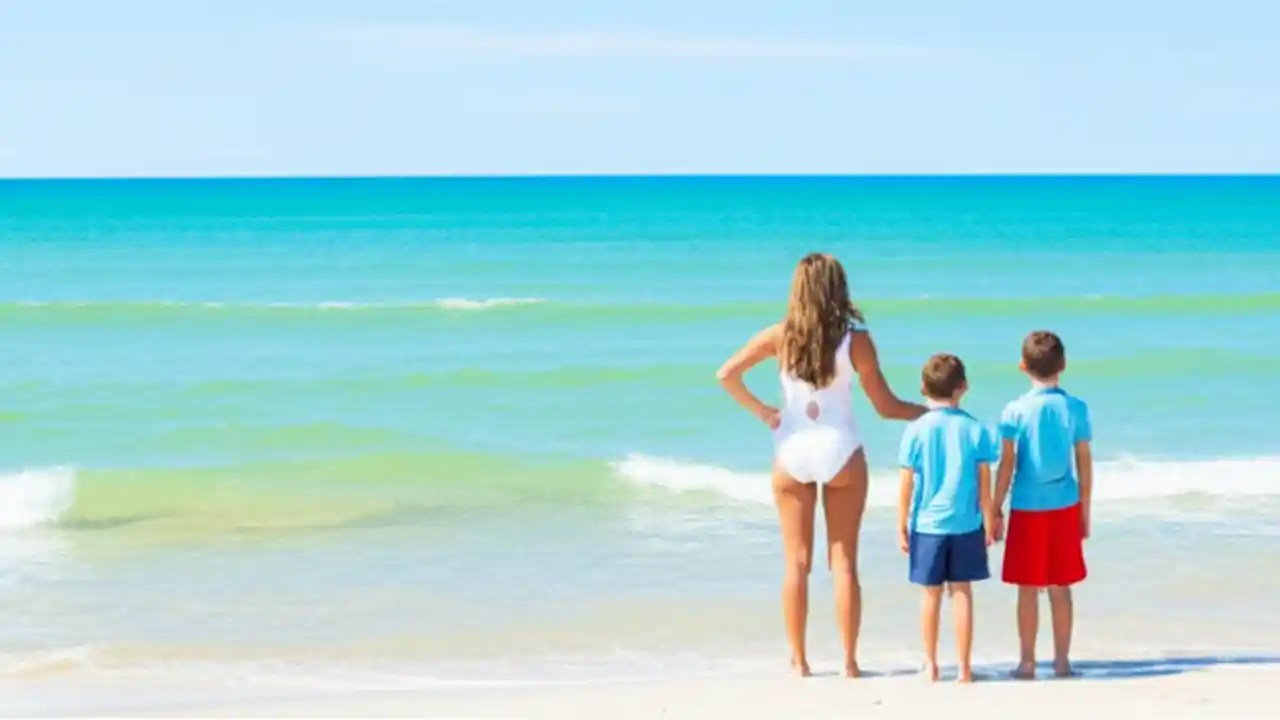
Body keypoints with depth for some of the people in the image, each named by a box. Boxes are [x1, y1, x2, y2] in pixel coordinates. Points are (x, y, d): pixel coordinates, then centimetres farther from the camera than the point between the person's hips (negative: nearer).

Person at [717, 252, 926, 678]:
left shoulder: (780, 337, -4)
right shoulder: (855, 340, -8)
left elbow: (727, 375, -10)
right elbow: (885, 406, -3)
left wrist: (763, 413, 0)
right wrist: (932, 412, 10)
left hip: (792, 453, 1)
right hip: (840, 452, -1)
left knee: (797, 562, 9)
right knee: (844, 563, 6)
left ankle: (798, 660, 12)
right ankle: (849, 661, 7)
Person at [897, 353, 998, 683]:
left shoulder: (917, 431, -7)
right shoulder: (975, 430, -5)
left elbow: (906, 486, -5)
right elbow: (984, 485, -2)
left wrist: (902, 526, 4)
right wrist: (989, 522, 9)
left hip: (927, 524, 0)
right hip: (966, 525, 0)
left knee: (932, 594, 8)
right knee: (962, 593, 5)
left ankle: (931, 664, 16)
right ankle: (964, 667, 7)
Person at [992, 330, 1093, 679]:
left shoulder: (1015, 411, -8)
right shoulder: (1076, 408, -2)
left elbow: (1007, 465, -6)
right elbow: (1084, 464, 2)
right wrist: (1084, 512, 12)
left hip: (1027, 508, -2)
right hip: (1065, 507, 2)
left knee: (1028, 589, 5)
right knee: (1060, 588, 9)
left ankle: (1028, 662, 8)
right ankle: (1062, 660, 13)